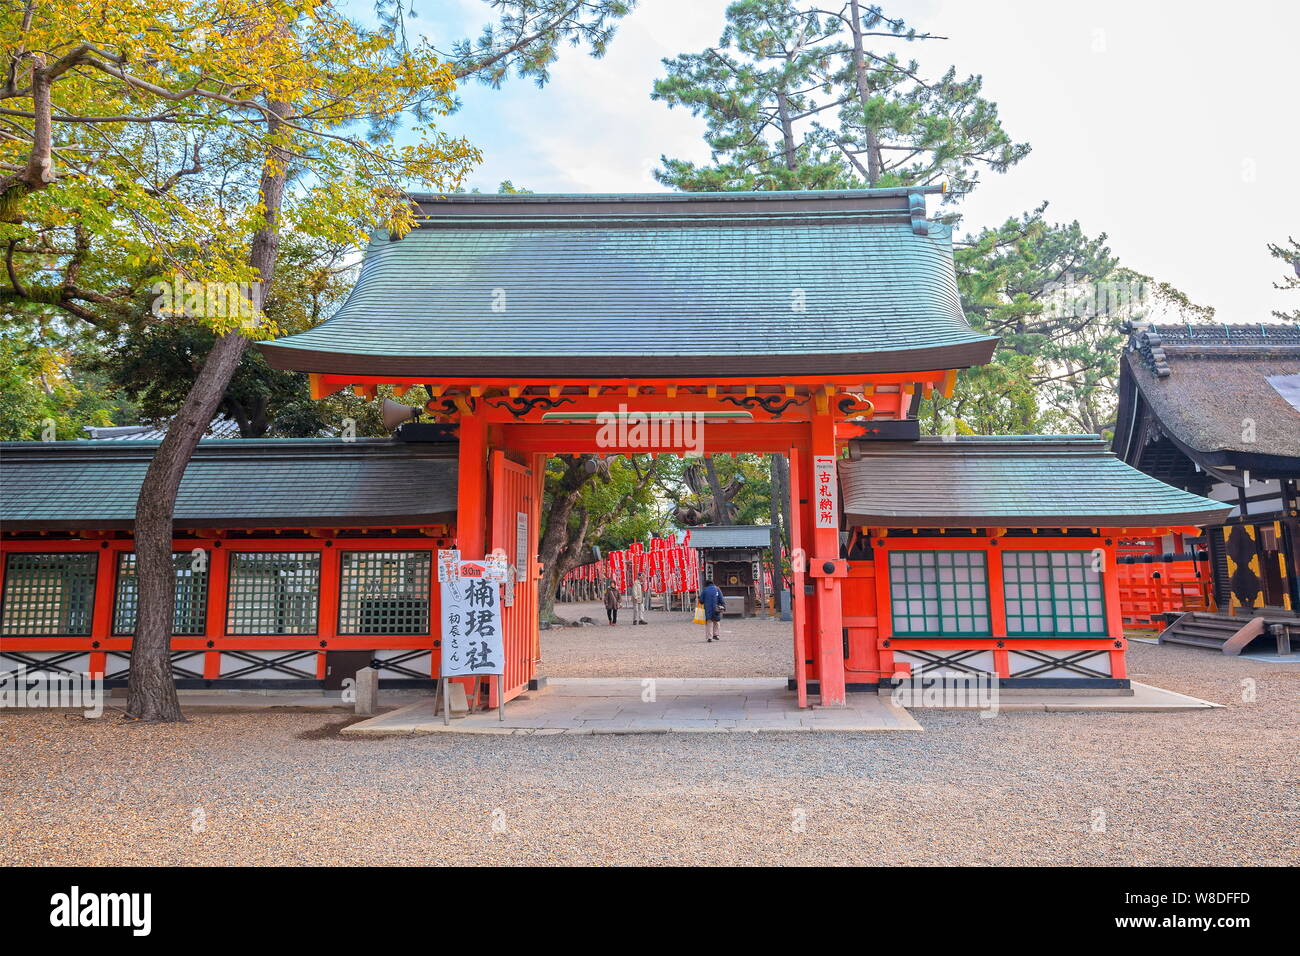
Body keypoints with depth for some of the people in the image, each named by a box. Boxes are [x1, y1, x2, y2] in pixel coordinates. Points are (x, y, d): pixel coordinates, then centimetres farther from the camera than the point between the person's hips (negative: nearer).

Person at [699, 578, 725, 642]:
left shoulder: (704, 590, -1)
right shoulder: (717, 589, 3)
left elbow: (701, 601, -2)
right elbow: (721, 600, -1)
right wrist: (724, 606, 7)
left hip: (708, 610, -1)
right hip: (716, 609, 1)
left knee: (709, 623, 4)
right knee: (716, 622, 19)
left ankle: (709, 637, -3)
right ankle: (715, 634, 12)